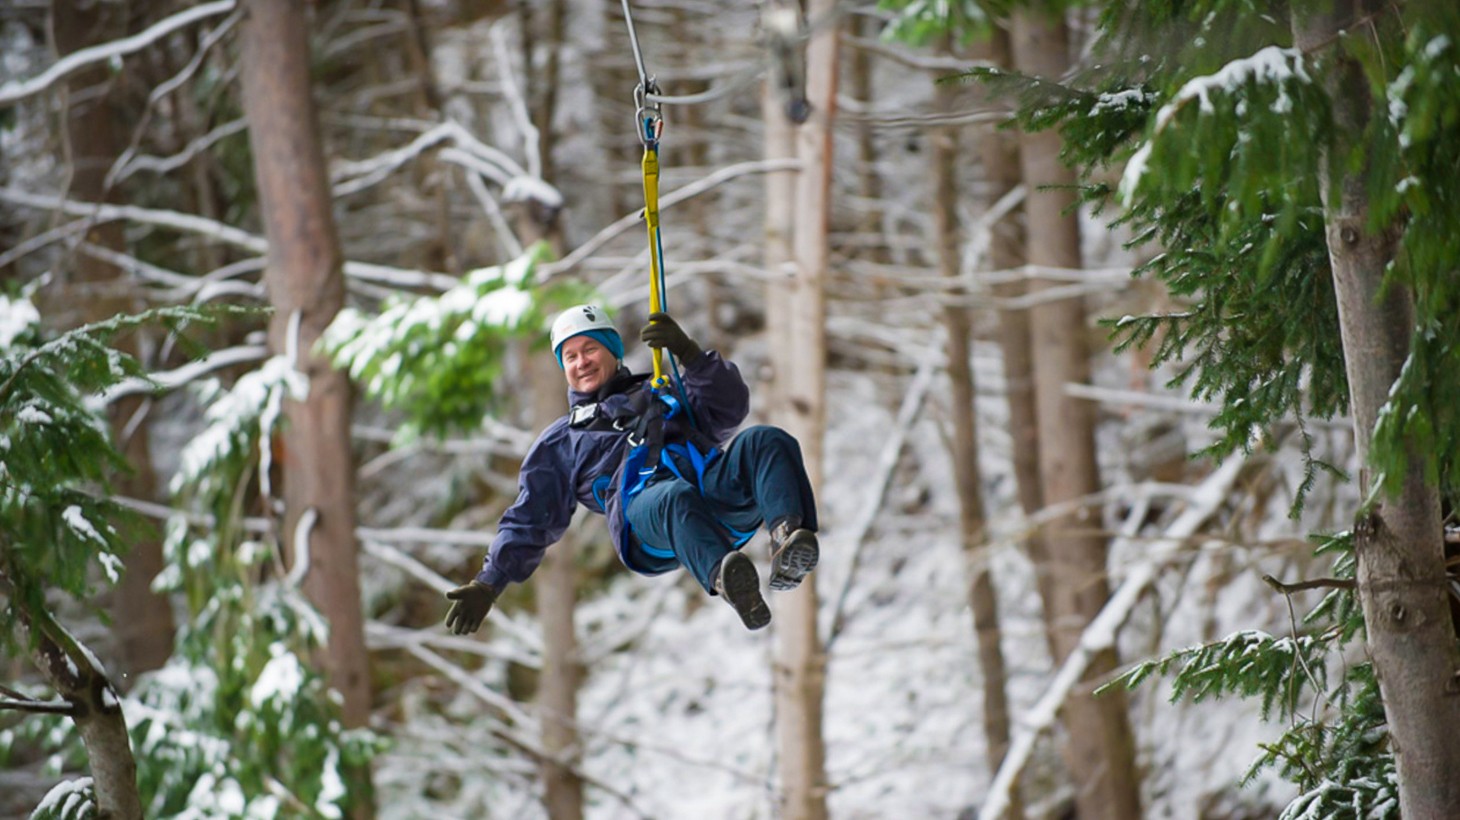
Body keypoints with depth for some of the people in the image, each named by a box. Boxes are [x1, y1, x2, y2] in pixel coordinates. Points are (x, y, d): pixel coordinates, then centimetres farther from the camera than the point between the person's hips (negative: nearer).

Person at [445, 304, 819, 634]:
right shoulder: (560, 442, 38)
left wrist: (688, 352, 6)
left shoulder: (664, 396, 39)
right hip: (643, 503, -2)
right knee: (676, 499, -42)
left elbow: (729, 408, 21)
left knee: (766, 441, -30)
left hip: (714, 479, 2)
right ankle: (723, 576, -73)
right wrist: (487, 585, 20)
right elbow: (529, 521, 33)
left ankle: (789, 534, -59)